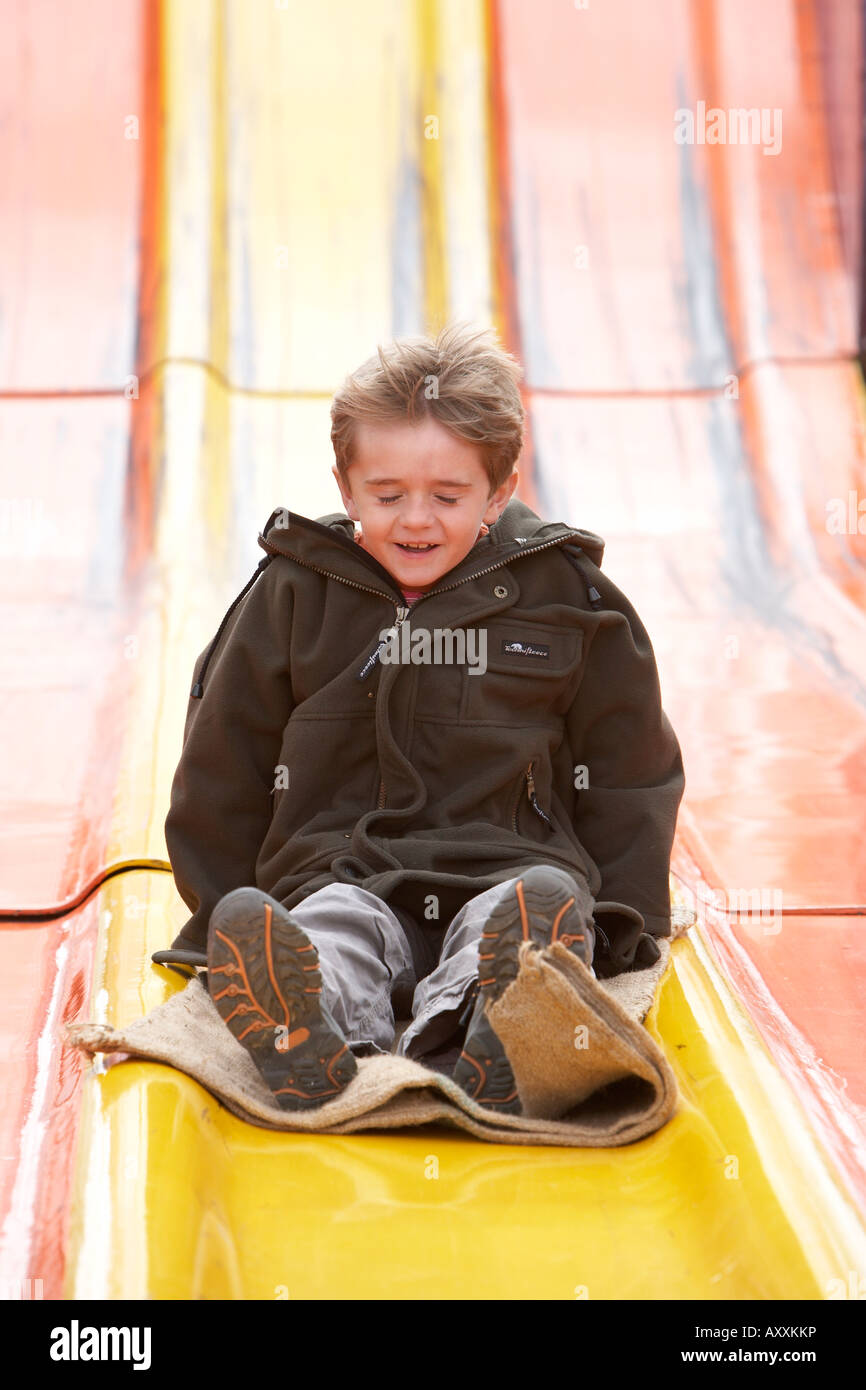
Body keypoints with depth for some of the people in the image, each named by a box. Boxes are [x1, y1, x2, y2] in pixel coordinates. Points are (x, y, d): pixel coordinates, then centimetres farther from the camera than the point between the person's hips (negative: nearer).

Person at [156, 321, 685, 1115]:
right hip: (341, 875, 1)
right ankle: (307, 1042, -68)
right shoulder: (295, 594, 10)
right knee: (325, 934, -35)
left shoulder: (566, 595, 9)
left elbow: (631, 774, 17)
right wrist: (223, 920, 15)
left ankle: (494, 1044, -67)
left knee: (549, 904, -36)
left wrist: (621, 924, 11)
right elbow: (220, 771, 18)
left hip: (507, 872, 0)